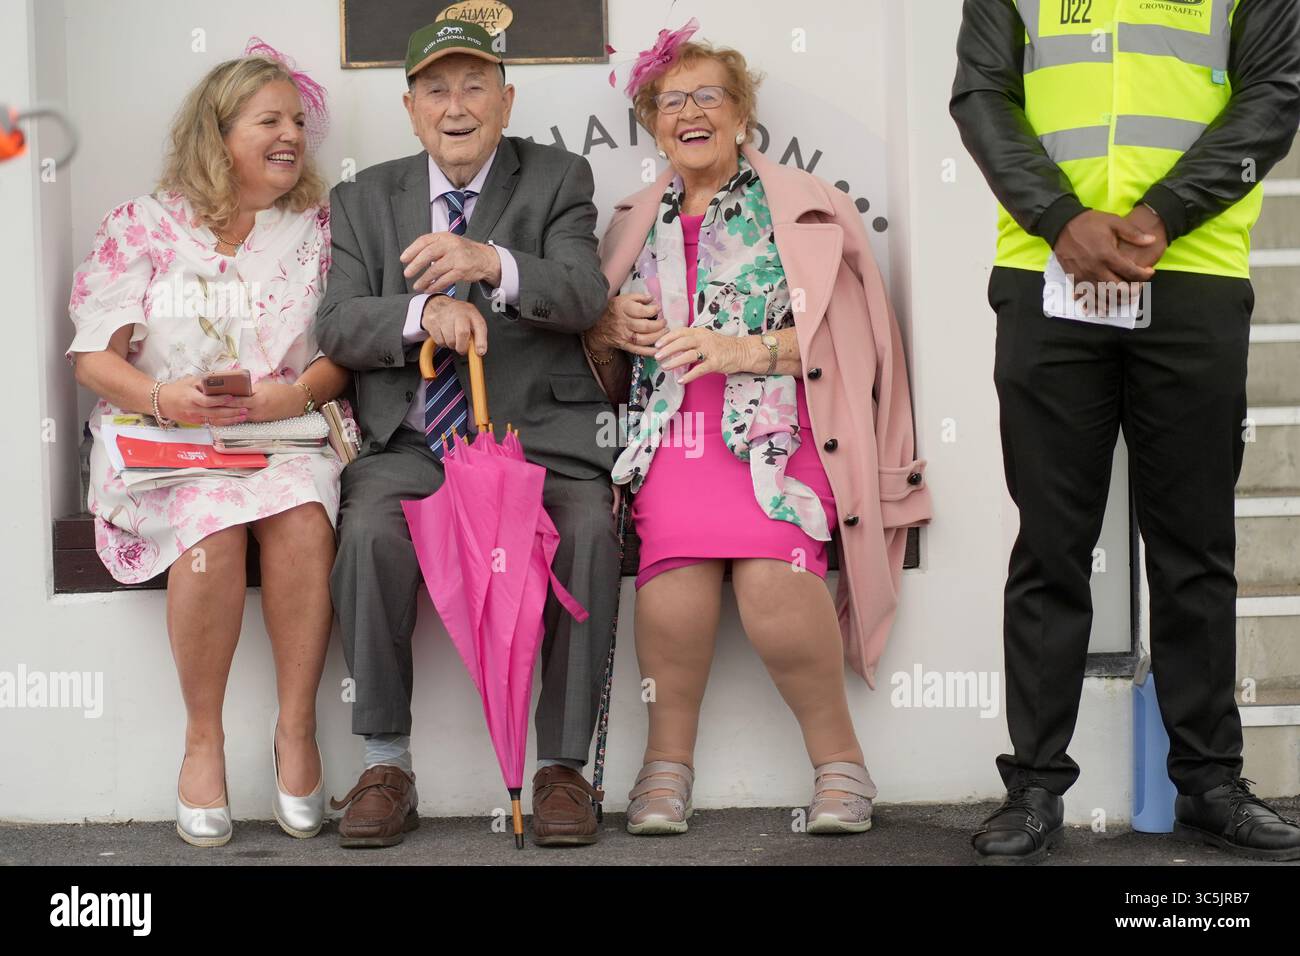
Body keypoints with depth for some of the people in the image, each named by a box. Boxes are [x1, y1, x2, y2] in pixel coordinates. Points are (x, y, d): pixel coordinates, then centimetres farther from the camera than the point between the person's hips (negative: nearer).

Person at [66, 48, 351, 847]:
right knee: (212, 523, -34)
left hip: (288, 439, 1)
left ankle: (297, 732, -21)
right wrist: (164, 397, -18)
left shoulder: (317, 227, 13)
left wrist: (293, 394, -15)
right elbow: (93, 356, 3)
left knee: (301, 515, -33)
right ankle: (204, 741, -18)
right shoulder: (143, 227, 8)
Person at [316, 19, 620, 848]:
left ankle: (564, 767, -18)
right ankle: (387, 768, -17)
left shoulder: (557, 180, 9)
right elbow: (339, 327, 2)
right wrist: (424, 312, -19)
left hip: (537, 433, -1)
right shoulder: (365, 200, 15)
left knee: (591, 531, -30)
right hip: (411, 442, 1)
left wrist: (493, 265, -30)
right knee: (369, 531, -29)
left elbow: (584, 295, -9)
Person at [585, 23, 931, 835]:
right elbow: (607, 368, 28)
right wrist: (608, 330, 5)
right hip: (671, 426, 3)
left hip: (776, 422, -2)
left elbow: (845, 333, 1)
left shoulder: (802, 206, 11)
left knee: (773, 572, -30)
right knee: (677, 560, -29)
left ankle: (838, 757, -13)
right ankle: (668, 758, -13)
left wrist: (751, 349, -12)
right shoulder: (637, 222, 24)